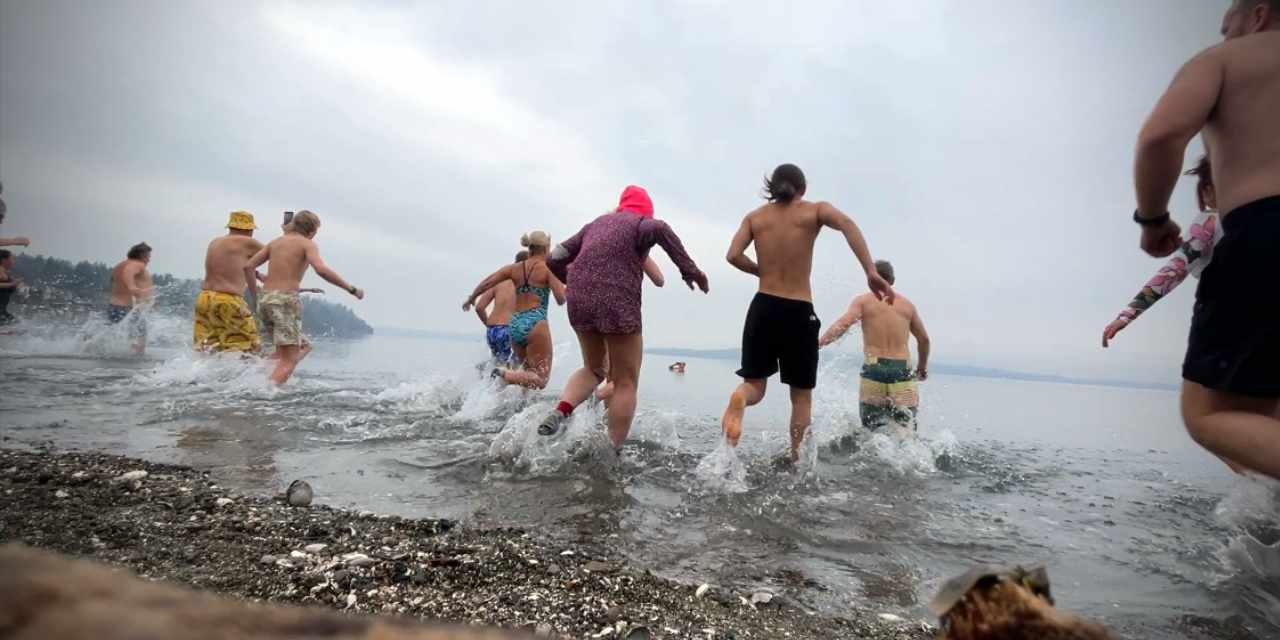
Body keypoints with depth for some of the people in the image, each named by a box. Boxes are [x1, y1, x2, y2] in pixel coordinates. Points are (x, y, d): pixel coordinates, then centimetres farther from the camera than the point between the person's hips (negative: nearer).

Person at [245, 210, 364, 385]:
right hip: (286, 301, -7)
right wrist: (351, 289, -14)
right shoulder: (308, 244, 0)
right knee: (289, 361, -6)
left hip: (265, 300, 7)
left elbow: (248, 266, 13)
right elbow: (322, 270, -18)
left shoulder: (276, 242, 19)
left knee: (304, 346, 21)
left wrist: (255, 294, 20)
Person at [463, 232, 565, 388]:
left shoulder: (514, 268, 12)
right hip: (535, 324, -6)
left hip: (515, 325, 6)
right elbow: (561, 299, -8)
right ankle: (503, 374, -22)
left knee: (530, 372, 22)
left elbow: (487, 283, 8)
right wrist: (563, 286, 14)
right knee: (540, 379, -1)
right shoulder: (547, 269, -1)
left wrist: (471, 299, 23)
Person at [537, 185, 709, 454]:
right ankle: (614, 452, 5)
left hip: (579, 302, 5)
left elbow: (554, 259, 20)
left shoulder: (596, 223, 22)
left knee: (594, 369, 25)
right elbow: (660, 230, -20)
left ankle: (560, 411, 0)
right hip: (618, 304, -5)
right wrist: (689, 270, -15)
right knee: (625, 383, 8)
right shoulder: (641, 222, 7)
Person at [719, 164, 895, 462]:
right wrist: (871, 273, -23)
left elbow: (733, 255, -3)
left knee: (754, 384, 10)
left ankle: (739, 399, -25)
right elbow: (846, 223, -17)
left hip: (763, 308, 2)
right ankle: (796, 459, 11)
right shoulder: (815, 210, 3)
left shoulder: (755, 217, 8)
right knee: (802, 395, 12)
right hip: (799, 313, -1)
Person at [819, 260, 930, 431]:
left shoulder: (863, 300, 6)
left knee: (871, 430, 9)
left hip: (873, 370, -1)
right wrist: (922, 366, 38)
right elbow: (924, 339, 24)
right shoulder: (907, 304, 16)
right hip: (902, 371, 2)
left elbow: (843, 323, -12)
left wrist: (819, 343, -16)